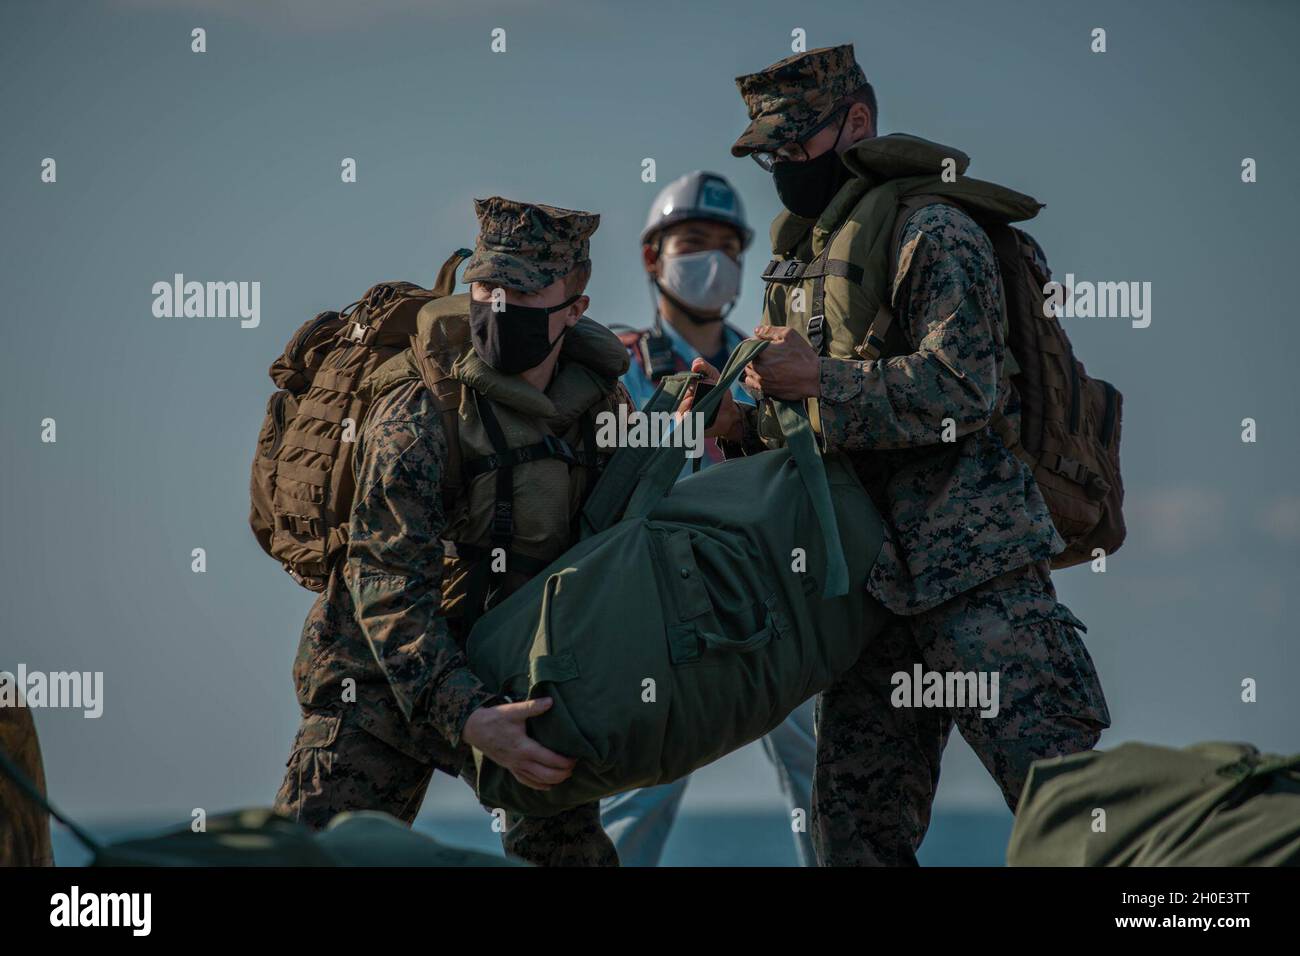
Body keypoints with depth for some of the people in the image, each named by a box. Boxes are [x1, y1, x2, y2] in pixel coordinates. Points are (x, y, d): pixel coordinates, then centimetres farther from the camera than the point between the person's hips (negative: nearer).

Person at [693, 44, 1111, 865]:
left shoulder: (934, 237, -8)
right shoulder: (802, 263, 19)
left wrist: (818, 382, -17)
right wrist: (738, 424, 3)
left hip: (976, 576, -9)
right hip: (873, 583, 9)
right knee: (853, 827, 8)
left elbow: (960, 386, -21)